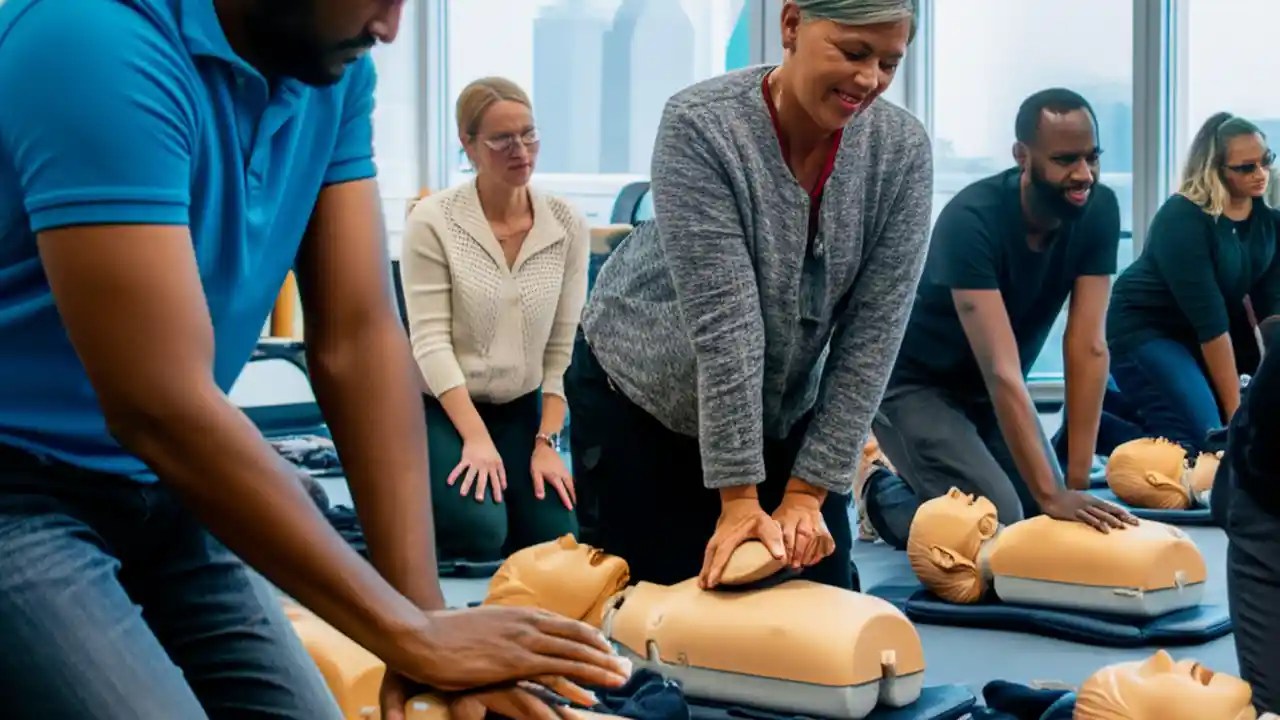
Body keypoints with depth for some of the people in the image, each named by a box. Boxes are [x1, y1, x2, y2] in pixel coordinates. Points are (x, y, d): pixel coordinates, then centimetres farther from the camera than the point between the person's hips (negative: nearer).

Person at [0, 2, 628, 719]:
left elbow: (359, 339, -7)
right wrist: (409, 634, -26)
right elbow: (160, 412, -30)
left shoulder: (334, 66, -3)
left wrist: (422, 611, -15)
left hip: (163, 489, 7)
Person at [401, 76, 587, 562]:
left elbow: (564, 346, -5)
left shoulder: (567, 225, -5)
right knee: (478, 533, -23)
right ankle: (420, 500, 12)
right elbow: (430, 342, -17)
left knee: (553, 543, -9)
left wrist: (546, 441, -11)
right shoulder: (433, 221, -16)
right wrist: (476, 438, -22)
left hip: (520, 408, 4)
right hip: (442, 405, -4)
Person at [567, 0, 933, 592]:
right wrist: (739, 499, -29)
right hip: (643, 395, -3)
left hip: (785, 407, 4)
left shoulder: (902, 150, -16)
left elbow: (872, 331, -16)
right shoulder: (701, 125, -27)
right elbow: (722, 322, -30)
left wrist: (808, 491, -19)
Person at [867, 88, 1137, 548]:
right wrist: (1050, 493, -42)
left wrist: (1078, 482, -23)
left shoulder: (1099, 210, -15)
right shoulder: (972, 220, -32)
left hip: (990, 393, 7)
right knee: (998, 524, -21)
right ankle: (887, 495, 7)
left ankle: (910, 480, 21)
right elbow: (1001, 369, -37)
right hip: (917, 385, -6)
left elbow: (1088, 347, -19)